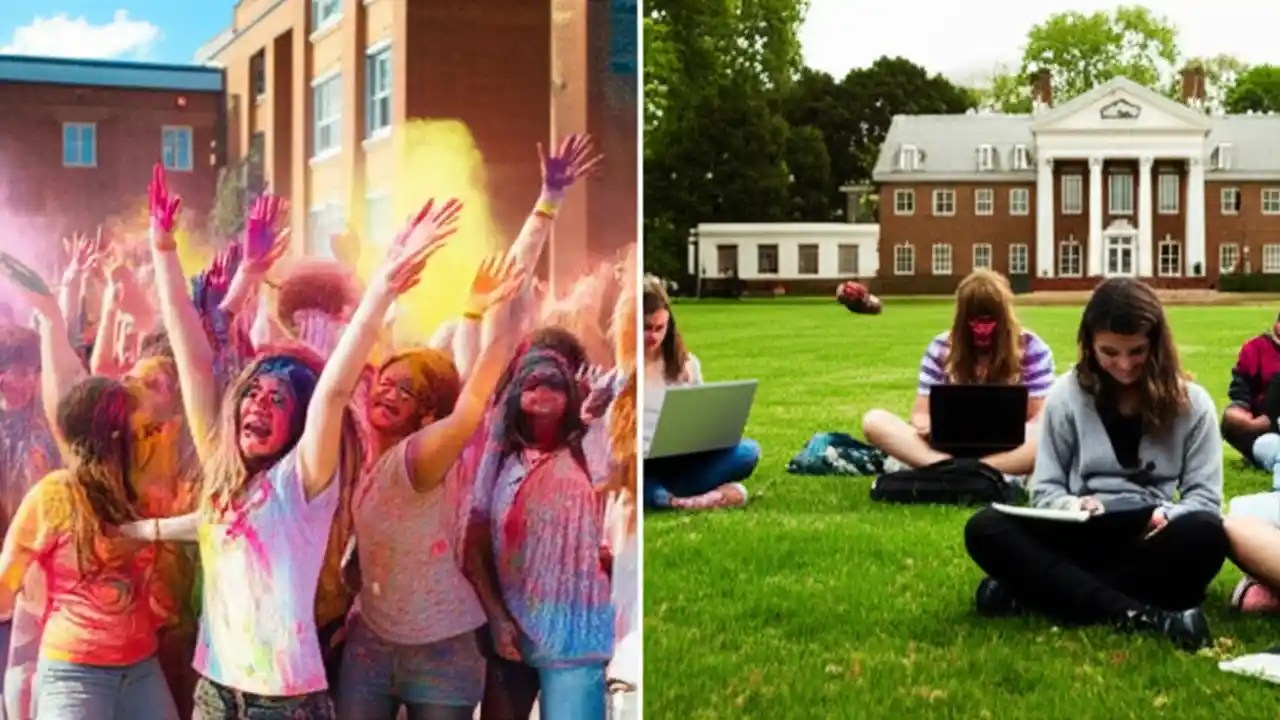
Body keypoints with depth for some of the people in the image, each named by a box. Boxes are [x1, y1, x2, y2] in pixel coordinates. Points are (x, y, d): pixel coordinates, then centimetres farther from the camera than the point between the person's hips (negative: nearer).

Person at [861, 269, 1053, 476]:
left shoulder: (1031, 349, 0)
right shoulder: (941, 348, 4)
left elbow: (1040, 419, -1)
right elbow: (921, 413, 3)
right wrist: (928, 426, -24)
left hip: (1008, 451, -2)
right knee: (874, 421, -20)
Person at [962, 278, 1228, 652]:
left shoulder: (1191, 403, 3)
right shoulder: (1067, 395, 4)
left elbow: (1205, 497, 1)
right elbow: (1045, 489, 5)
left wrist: (1166, 517, -22)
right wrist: (1071, 507, -19)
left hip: (1152, 542, -1)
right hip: (1083, 538, 1)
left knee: (1204, 535, -36)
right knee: (985, 528, -28)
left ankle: (1028, 592, -32)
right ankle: (1138, 615, -39)